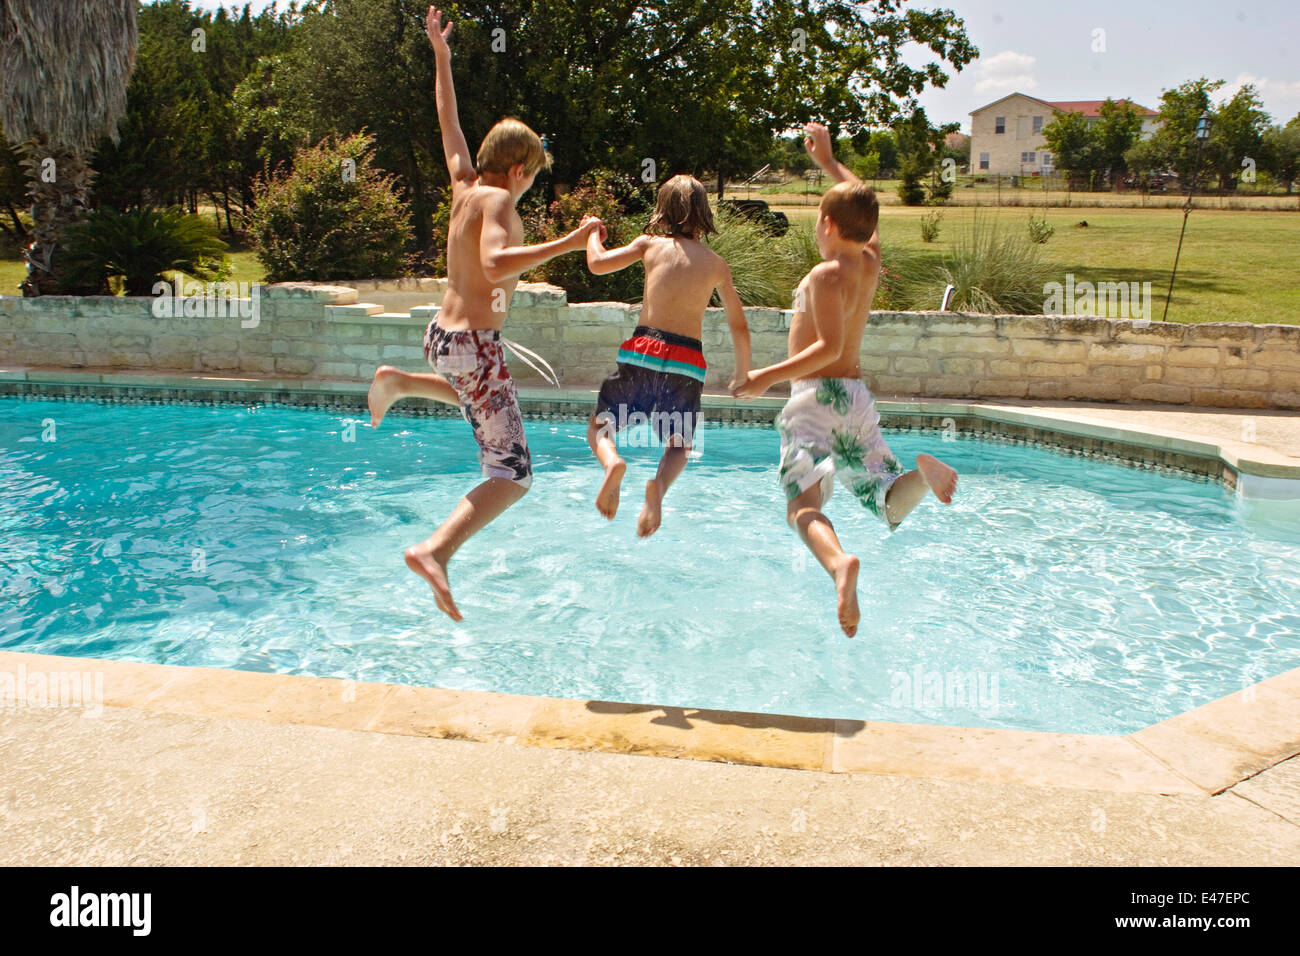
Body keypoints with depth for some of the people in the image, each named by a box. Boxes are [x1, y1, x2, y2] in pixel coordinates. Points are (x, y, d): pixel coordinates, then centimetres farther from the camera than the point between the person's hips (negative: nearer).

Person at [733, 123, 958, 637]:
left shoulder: (826, 274, -9)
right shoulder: (871, 262, 12)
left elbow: (829, 347, -21)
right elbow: (862, 201, 31)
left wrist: (768, 376, -20)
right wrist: (828, 160, 41)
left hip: (816, 395, -7)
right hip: (856, 396, 7)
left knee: (804, 505, -19)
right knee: (891, 505, 9)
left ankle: (839, 563, -49)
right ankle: (922, 470, -23)